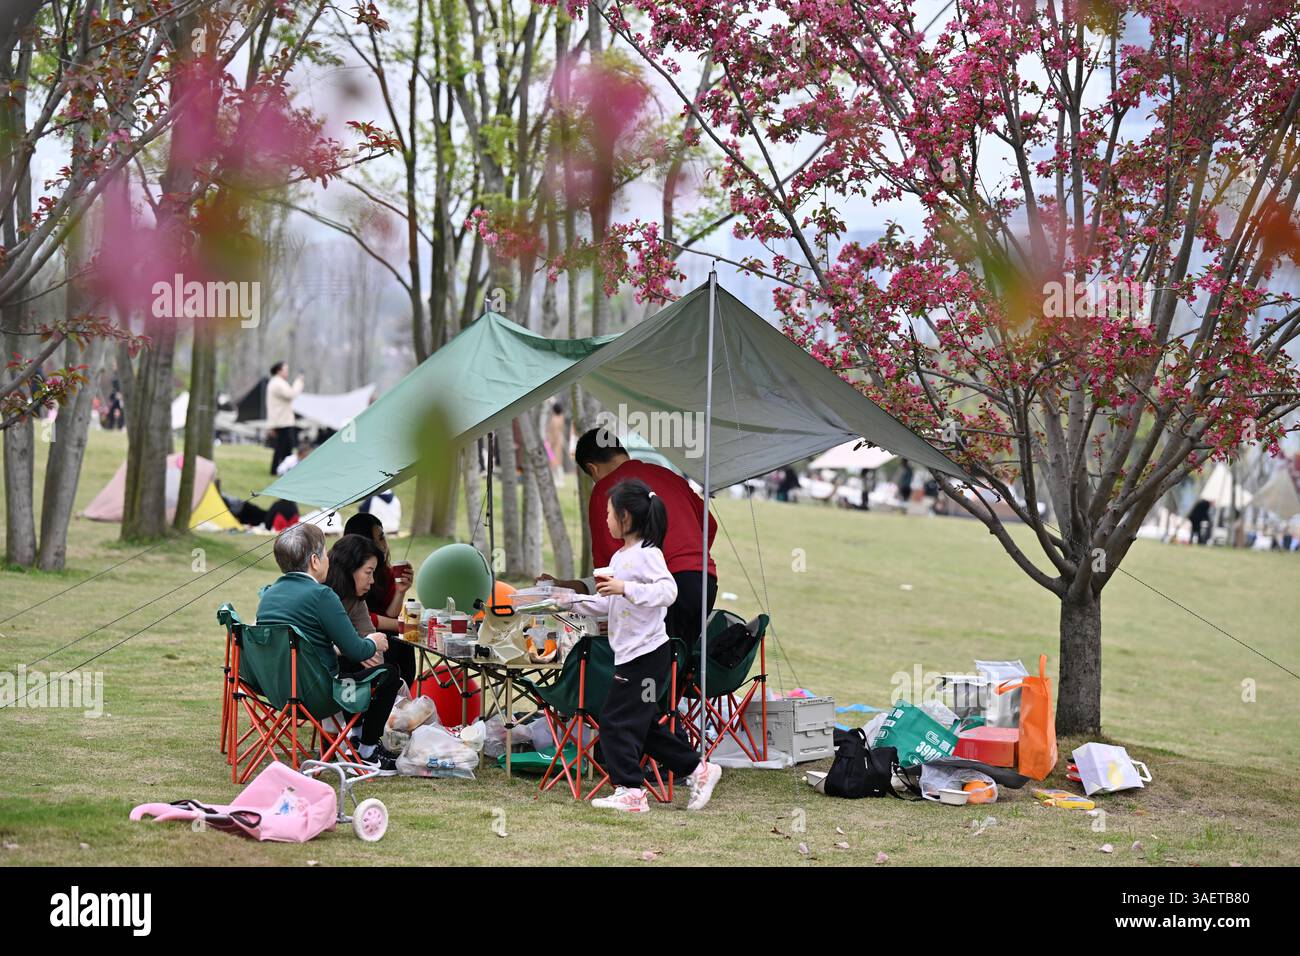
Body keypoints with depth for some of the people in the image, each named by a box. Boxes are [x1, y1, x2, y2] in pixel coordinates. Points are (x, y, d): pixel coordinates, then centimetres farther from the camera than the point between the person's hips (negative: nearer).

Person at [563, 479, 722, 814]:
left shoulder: (646, 554, -15)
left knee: (616, 718, -8)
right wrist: (574, 601, 19)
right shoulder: (620, 556, 15)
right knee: (643, 722, 14)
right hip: (630, 653, 10)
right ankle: (698, 769, 22)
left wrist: (625, 588, -32)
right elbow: (610, 604, 24)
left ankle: (630, 791, -4)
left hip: (646, 653, -10)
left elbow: (667, 591, -27)